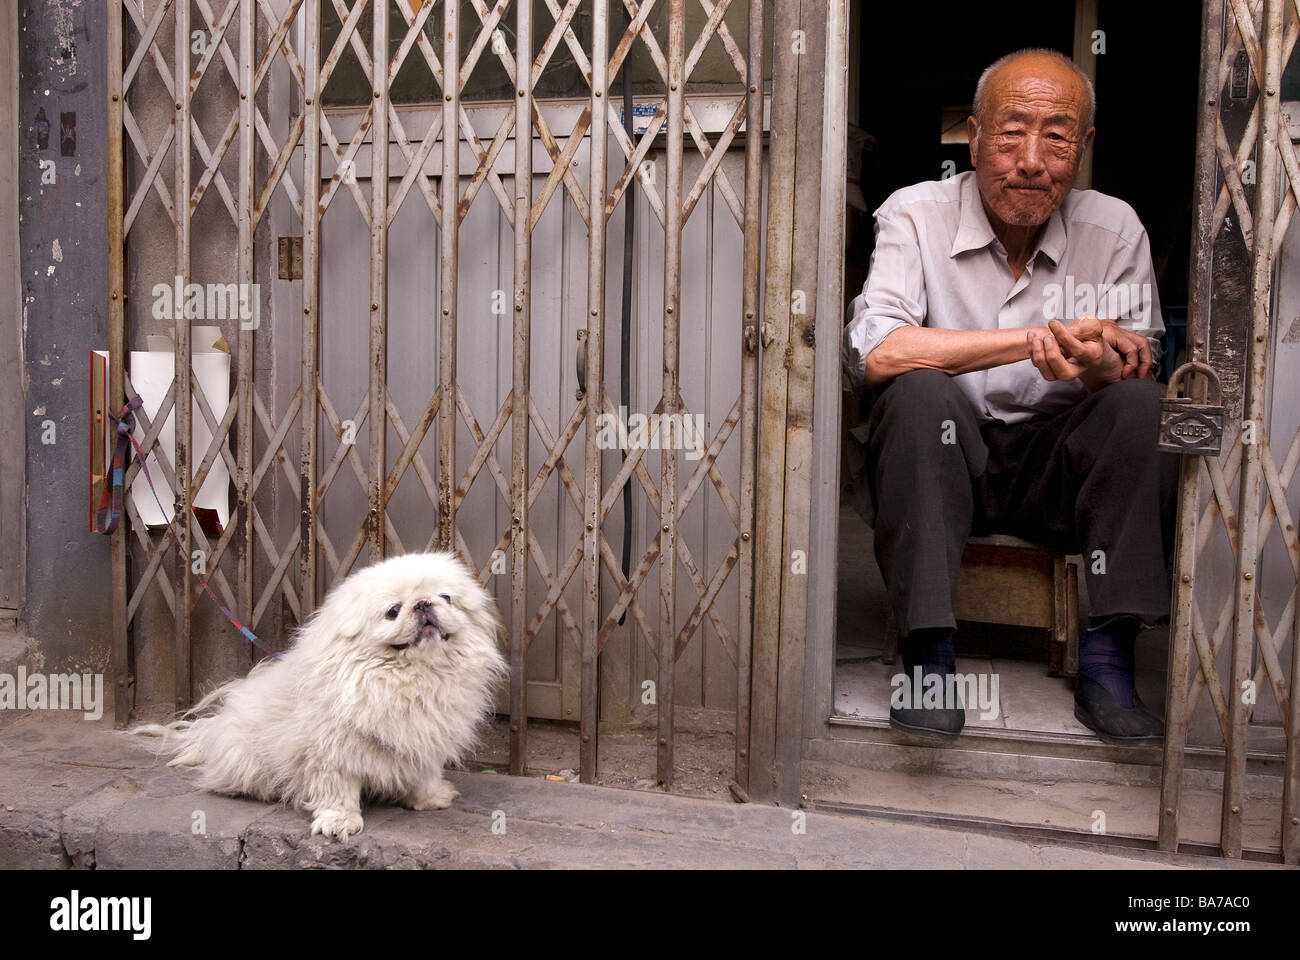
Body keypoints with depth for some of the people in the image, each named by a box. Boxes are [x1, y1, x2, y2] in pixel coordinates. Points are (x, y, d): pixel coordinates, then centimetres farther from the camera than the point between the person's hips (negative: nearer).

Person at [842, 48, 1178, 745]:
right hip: (943, 460, -2)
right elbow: (871, 351, -25)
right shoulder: (915, 215, -8)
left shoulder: (1115, 230, 1)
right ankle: (928, 650, -25)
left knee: (1143, 407, -23)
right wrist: (1038, 338, -25)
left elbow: (1140, 369, -5)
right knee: (920, 392, -31)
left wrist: (1098, 366, -32)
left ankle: (1107, 660, -19)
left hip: (1059, 465, 3)